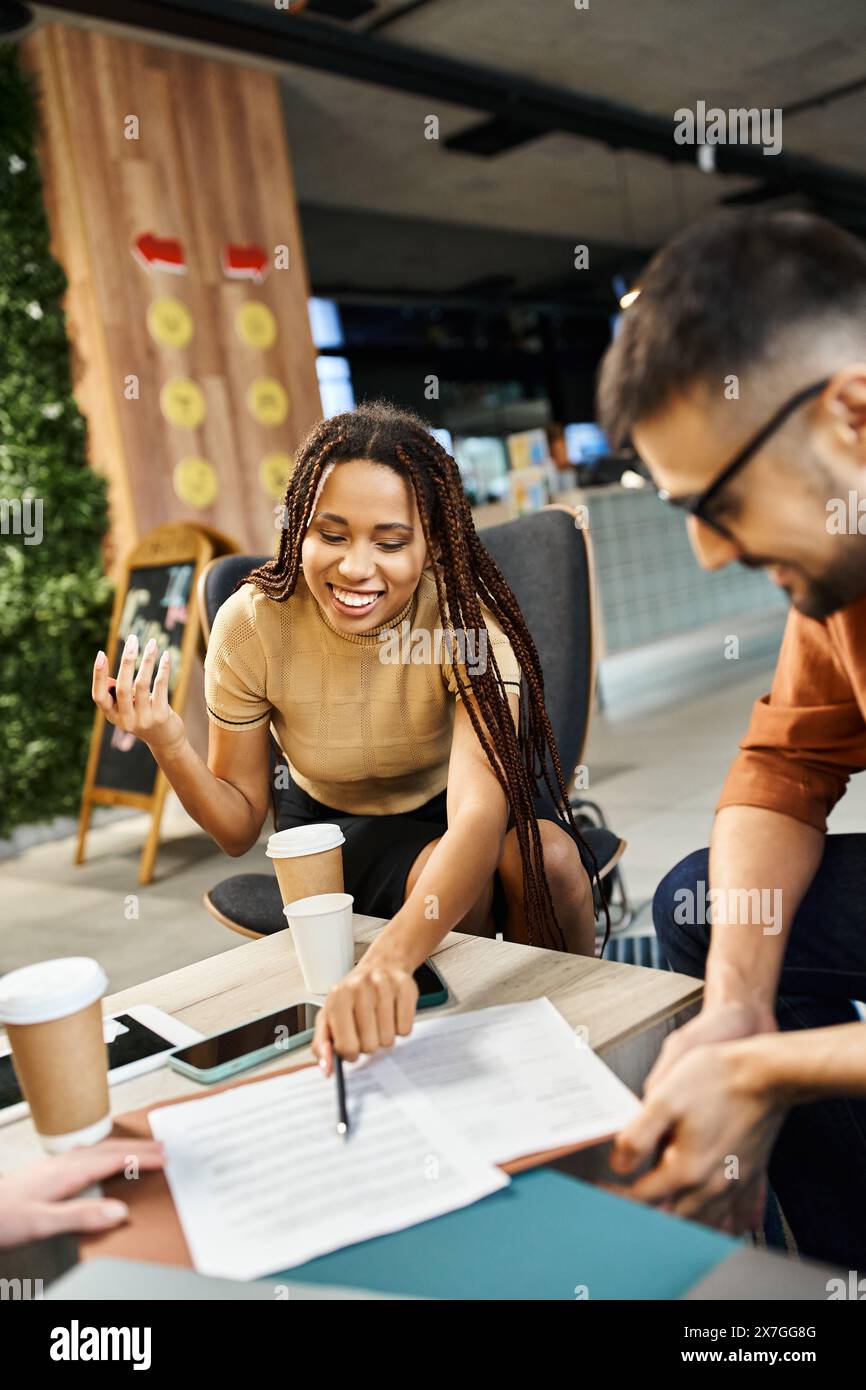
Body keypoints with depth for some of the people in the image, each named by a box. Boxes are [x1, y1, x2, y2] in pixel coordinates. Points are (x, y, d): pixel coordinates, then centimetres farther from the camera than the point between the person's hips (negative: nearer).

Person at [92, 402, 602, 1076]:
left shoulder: (467, 611, -29)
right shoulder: (253, 623, -23)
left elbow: (479, 810, -45)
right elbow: (240, 828, -13)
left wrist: (389, 958, -62)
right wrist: (168, 745, -34)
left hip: (459, 803, 0)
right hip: (336, 821, 0)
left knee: (548, 858, -30)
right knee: (437, 874, -31)